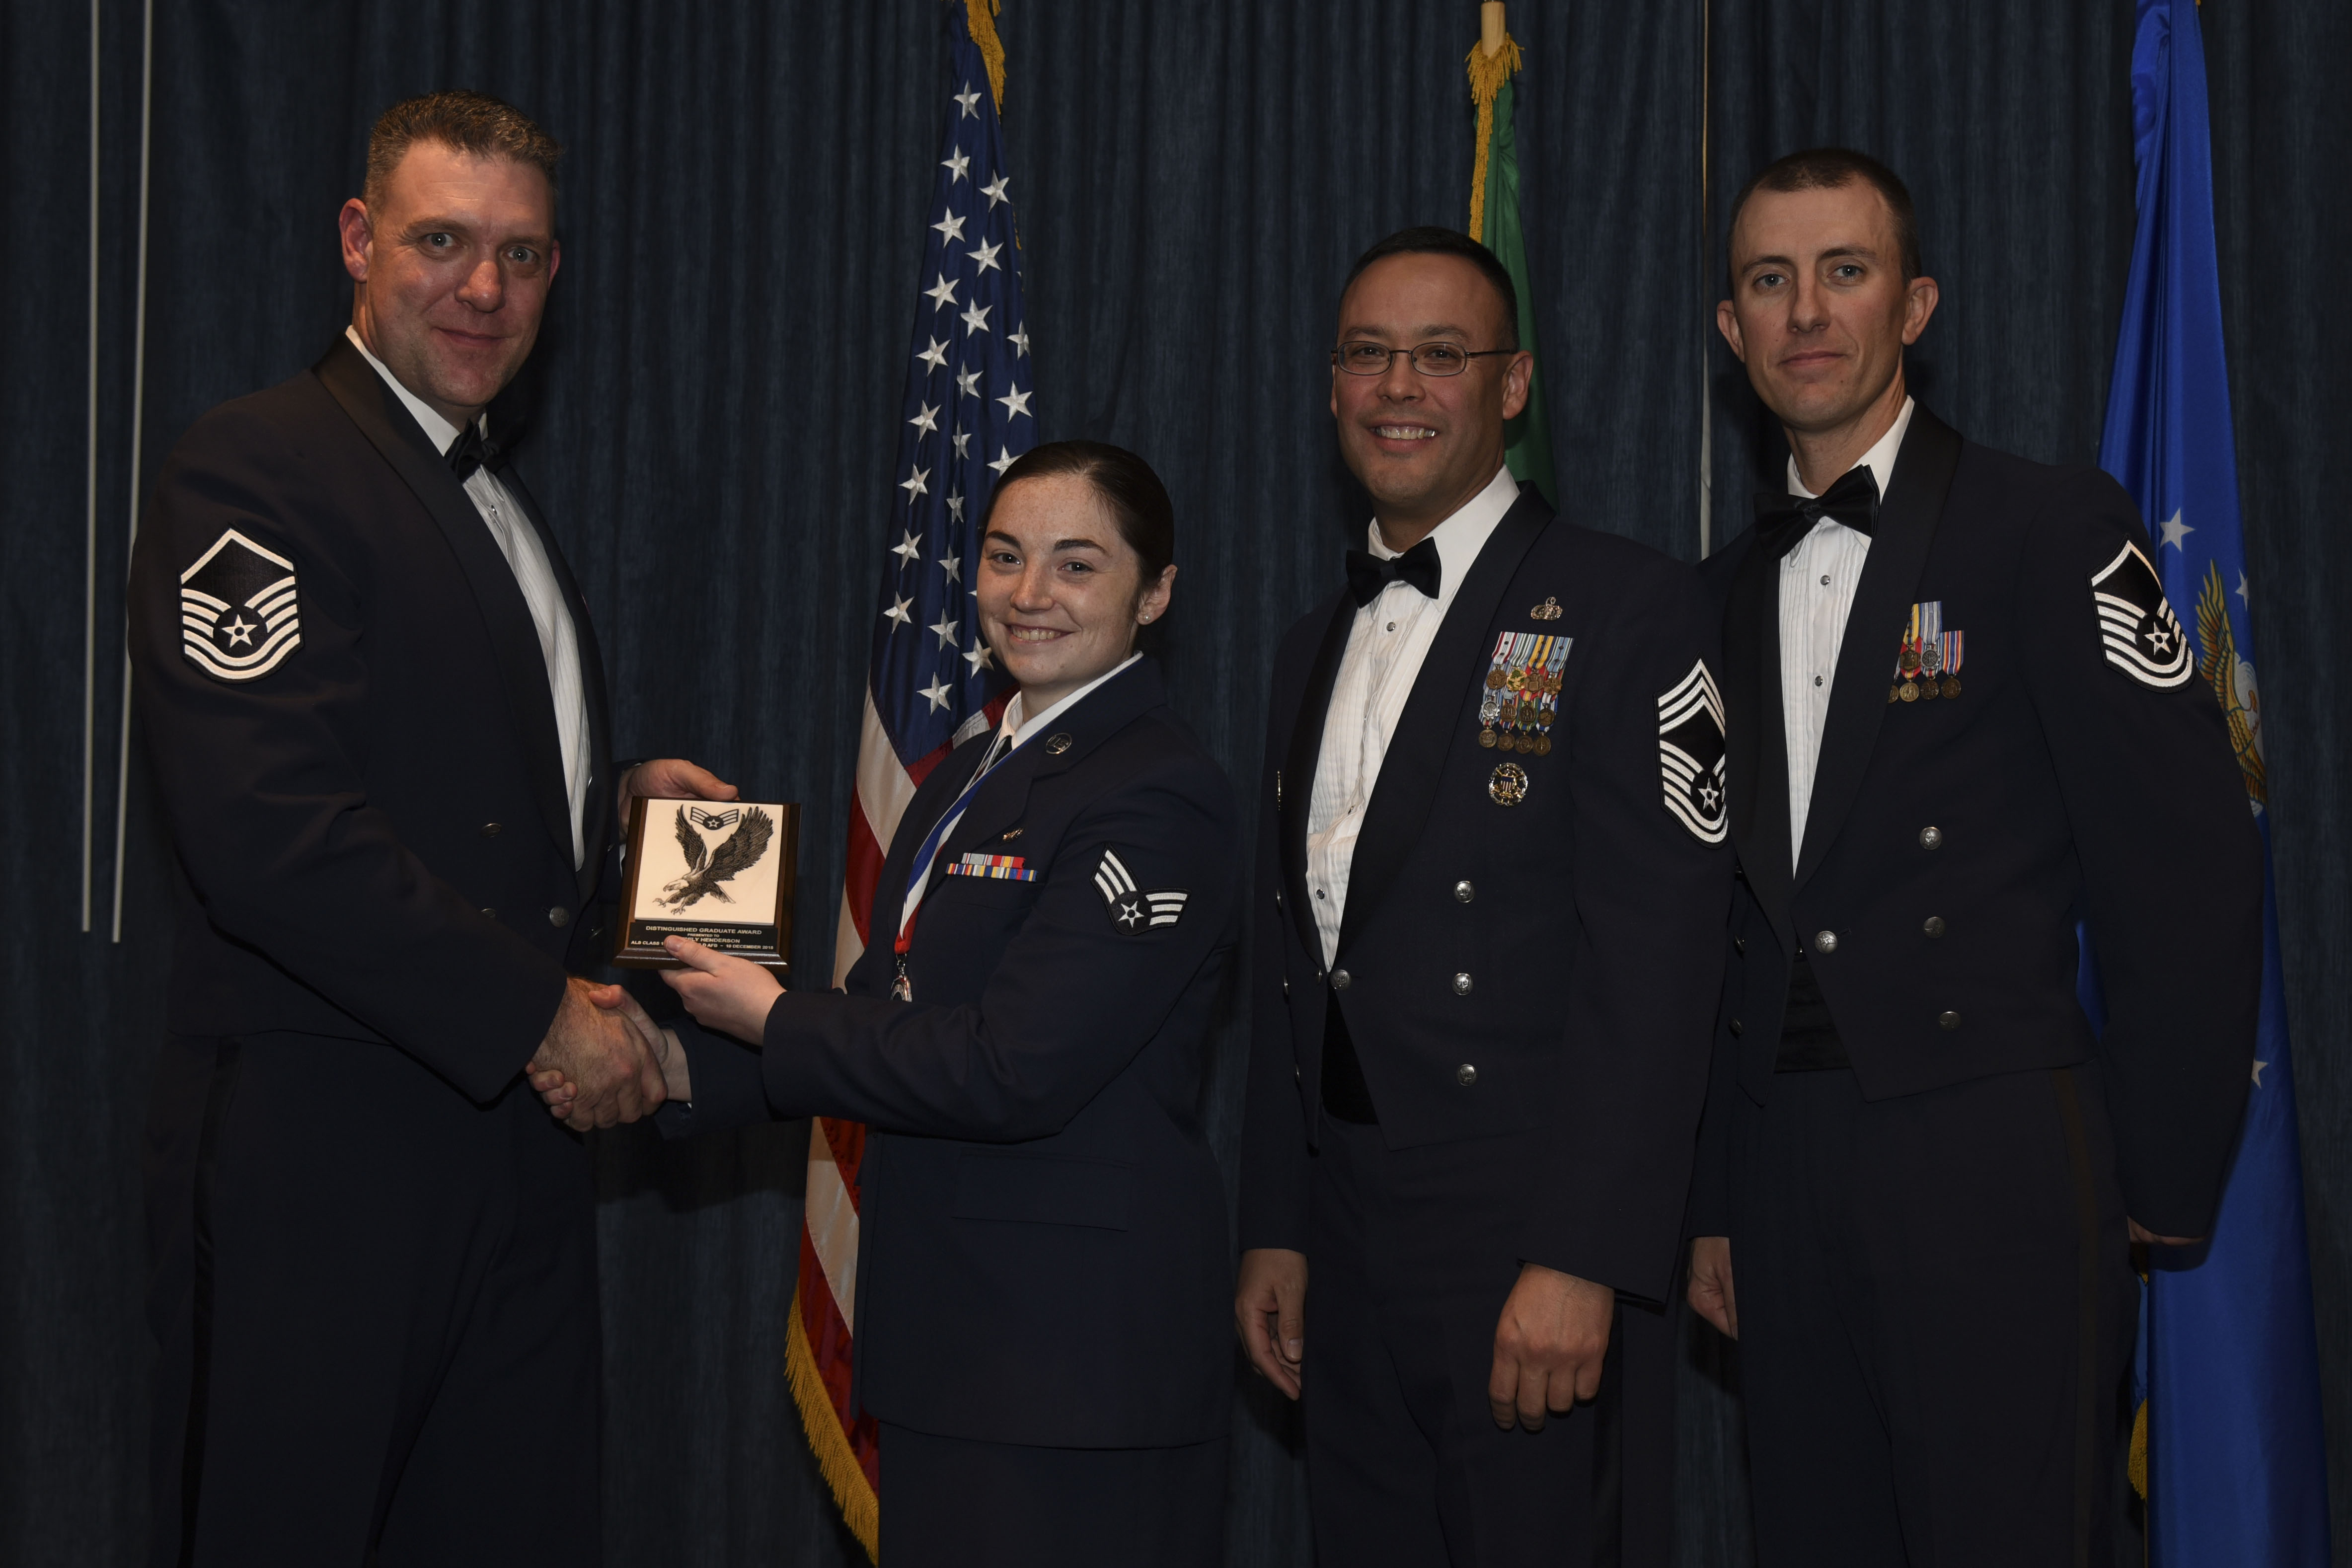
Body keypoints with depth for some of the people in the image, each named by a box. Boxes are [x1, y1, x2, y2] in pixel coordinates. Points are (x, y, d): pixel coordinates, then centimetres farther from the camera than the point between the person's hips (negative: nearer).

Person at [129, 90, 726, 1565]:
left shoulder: (504, 503, 20)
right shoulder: (255, 473, -11)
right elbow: (271, 835, -22)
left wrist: (617, 792, 7)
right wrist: (540, 1014, -17)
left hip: (516, 1149, 9)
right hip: (322, 1167, -8)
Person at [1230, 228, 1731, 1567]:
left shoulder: (1628, 608, -7)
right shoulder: (1317, 648, 16)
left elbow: (1653, 963, -15)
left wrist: (1581, 1260, -20)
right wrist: (1278, 1231, 13)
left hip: (1538, 1253, -6)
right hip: (1351, 1251, 7)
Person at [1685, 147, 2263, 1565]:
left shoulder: (2054, 529, -3)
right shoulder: (1732, 592, 16)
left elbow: (2190, 868, -8)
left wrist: (2160, 1184, -8)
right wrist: (1716, 1204, 14)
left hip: (1990, 1167, -5)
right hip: (1785, 1171, 6)